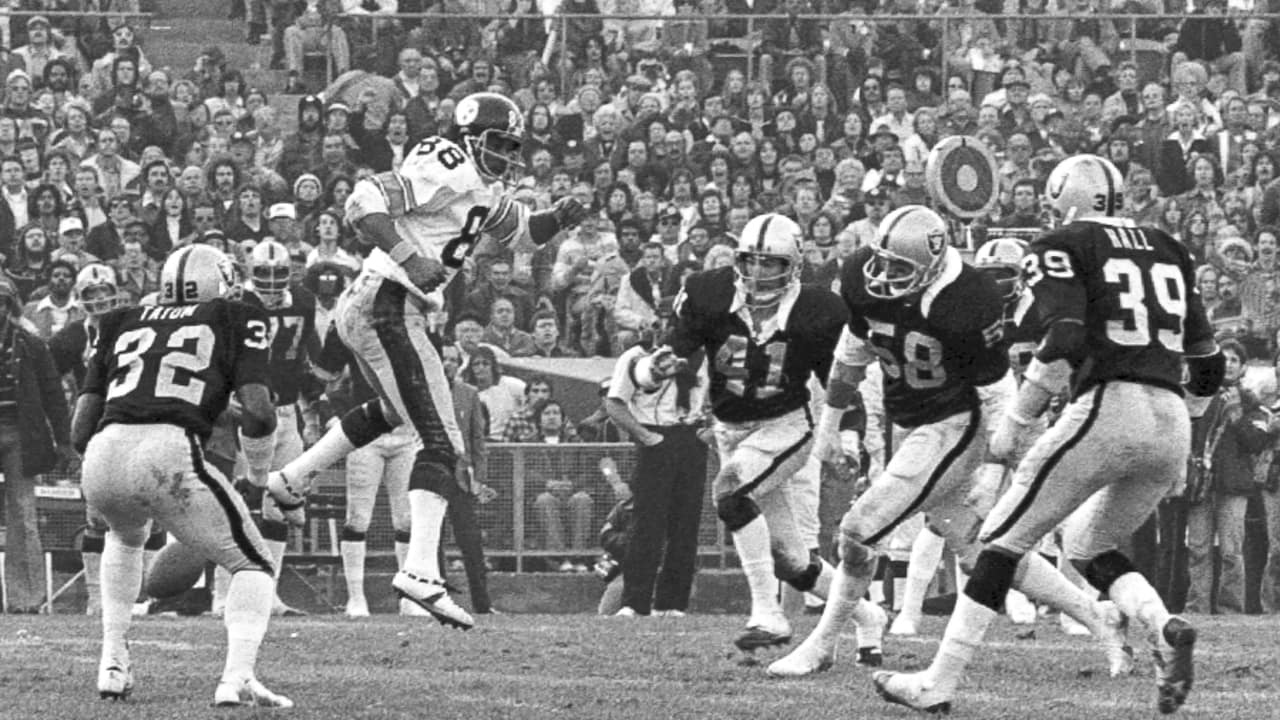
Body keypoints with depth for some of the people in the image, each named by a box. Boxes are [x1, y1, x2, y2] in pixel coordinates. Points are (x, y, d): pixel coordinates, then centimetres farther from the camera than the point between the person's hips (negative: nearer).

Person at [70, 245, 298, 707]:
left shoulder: (121, 325, 26)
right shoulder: (234, 322, 16)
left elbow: (80, 431, 22)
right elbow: (258, 412, 2)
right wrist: (261, 476, 19)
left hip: (102, 459, 4)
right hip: (170, 453, -4)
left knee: (126, 538, 39)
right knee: (253, 566, 13)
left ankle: (113, 666, 29)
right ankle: (238, 677, -11)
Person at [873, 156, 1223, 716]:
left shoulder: (1062, 249, 3)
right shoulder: (1167, 252, 22)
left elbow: (1064, 340, -13)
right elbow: (1207, 364, 22)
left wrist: (1012, 422, -5)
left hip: (1108, 408, -6)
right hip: (1171, 425, 6)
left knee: (1005, 539, 4)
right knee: (1090, 548, 23)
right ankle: (1165, 627, -5)